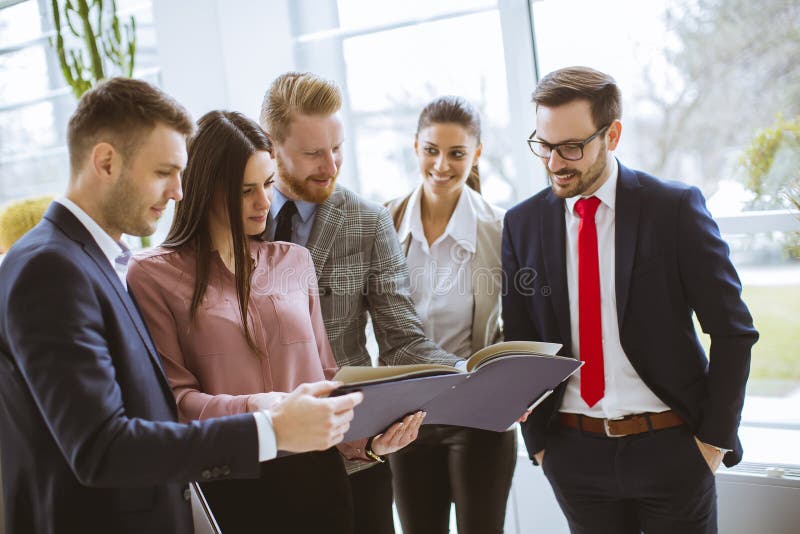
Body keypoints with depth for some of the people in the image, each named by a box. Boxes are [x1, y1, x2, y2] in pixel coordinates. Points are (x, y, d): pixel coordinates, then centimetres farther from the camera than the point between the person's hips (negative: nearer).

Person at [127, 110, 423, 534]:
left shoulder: (294, 261, 10)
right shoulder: (153, 274, -3)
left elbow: (325, 376, 10)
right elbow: (174, 397, -8)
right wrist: (254, 409, -25)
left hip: (318, 475, 4)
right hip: (227, 488, -3)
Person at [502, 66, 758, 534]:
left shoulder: (676, 208, -7)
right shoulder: (522, 224, 2)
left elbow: (733, 331, -4)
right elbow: (520, 342, 8)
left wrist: (715, 438, -5)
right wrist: (538, 441, 4)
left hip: (670, 446, -2)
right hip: (573, 454, 2)